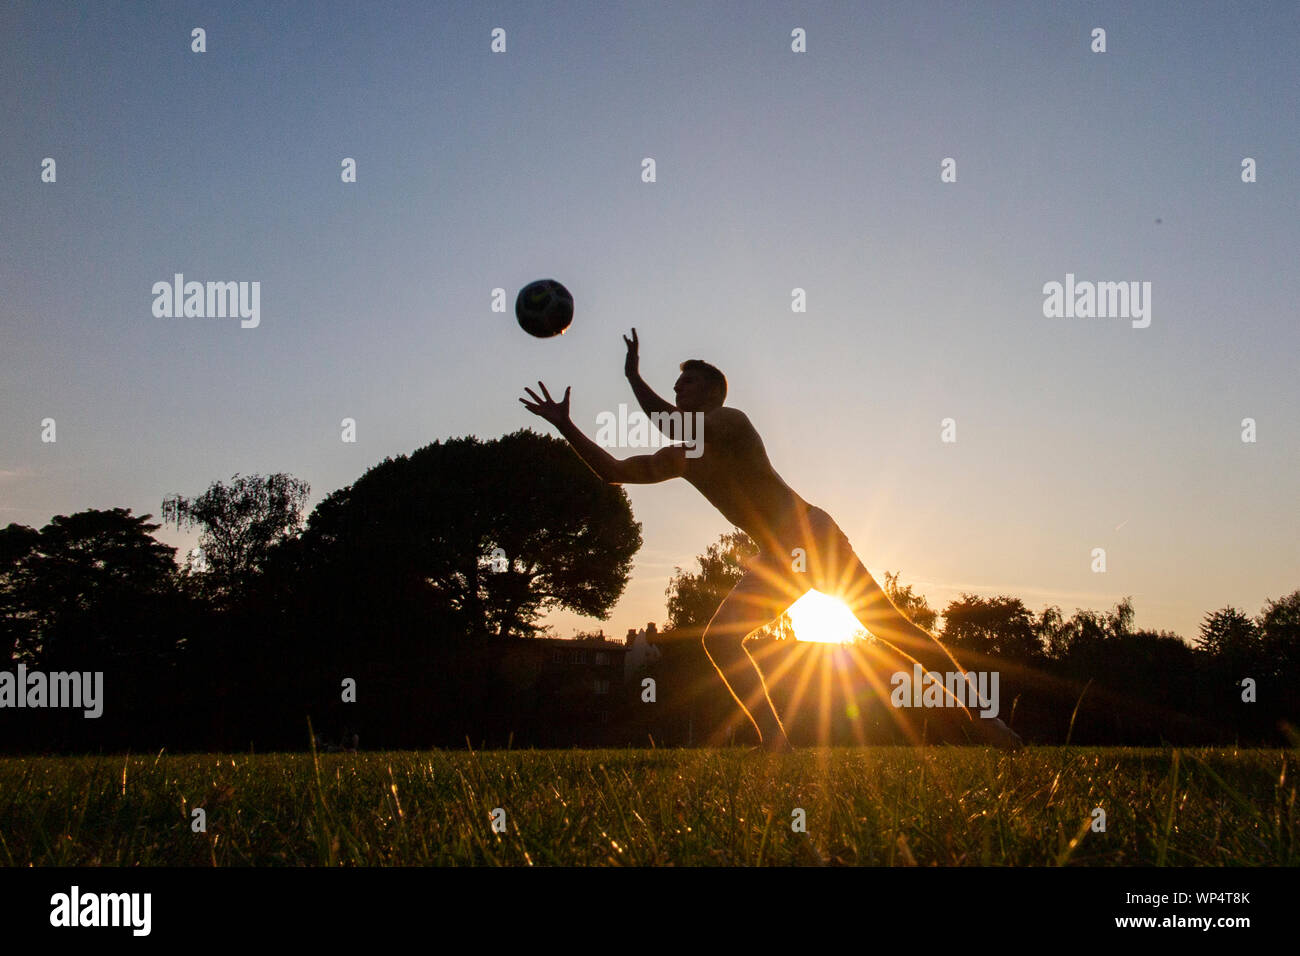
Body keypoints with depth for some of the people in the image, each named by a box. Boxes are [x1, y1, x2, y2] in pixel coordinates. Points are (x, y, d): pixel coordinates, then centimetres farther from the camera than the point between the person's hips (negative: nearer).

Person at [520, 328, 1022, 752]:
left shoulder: (732, 421, -7)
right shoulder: (680, 457, 17)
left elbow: (682, 428, -28)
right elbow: (613, 471, 15)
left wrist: (634, 378, -24)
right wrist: (565, 425, 8)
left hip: (811, 534, -8)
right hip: (775, 557, 8)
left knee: (887, 625, -12)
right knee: (719, 639, -7)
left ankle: (979, 715, -7)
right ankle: (775, 743, -11)